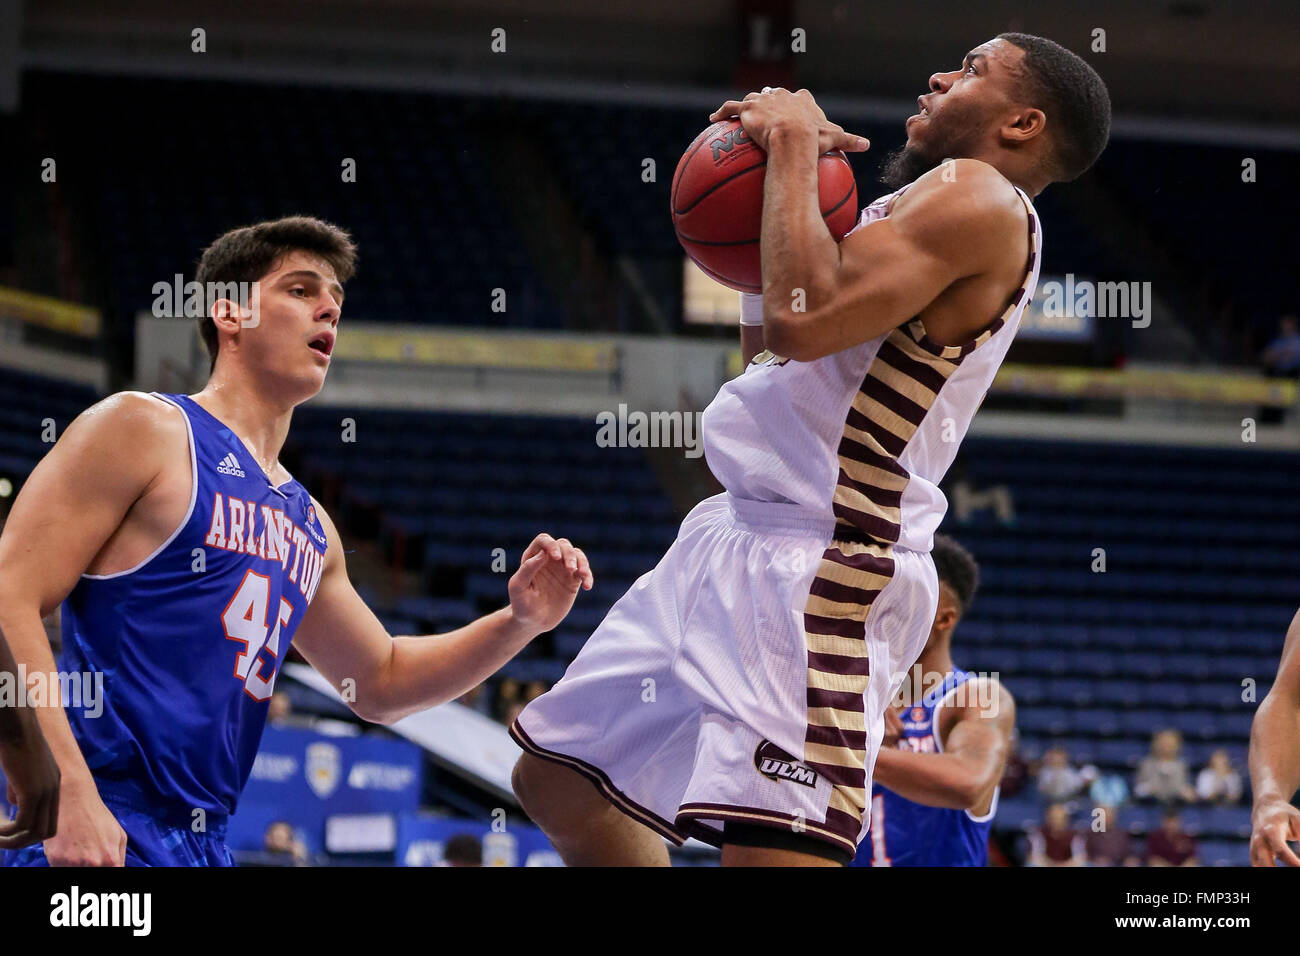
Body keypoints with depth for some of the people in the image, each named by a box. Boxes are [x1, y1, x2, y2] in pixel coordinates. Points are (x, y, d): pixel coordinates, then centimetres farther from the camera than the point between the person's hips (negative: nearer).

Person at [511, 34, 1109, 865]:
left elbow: (799, 321, -24)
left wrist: (795, 146, -11)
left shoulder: (978, 198, -11)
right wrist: (784, 168, 14)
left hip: (814, 570, -11)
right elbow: (764, 348, 28)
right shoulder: (923, 208, 22)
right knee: (557, 781, 16)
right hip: (741, 539, 11)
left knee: (770, 852, -22)